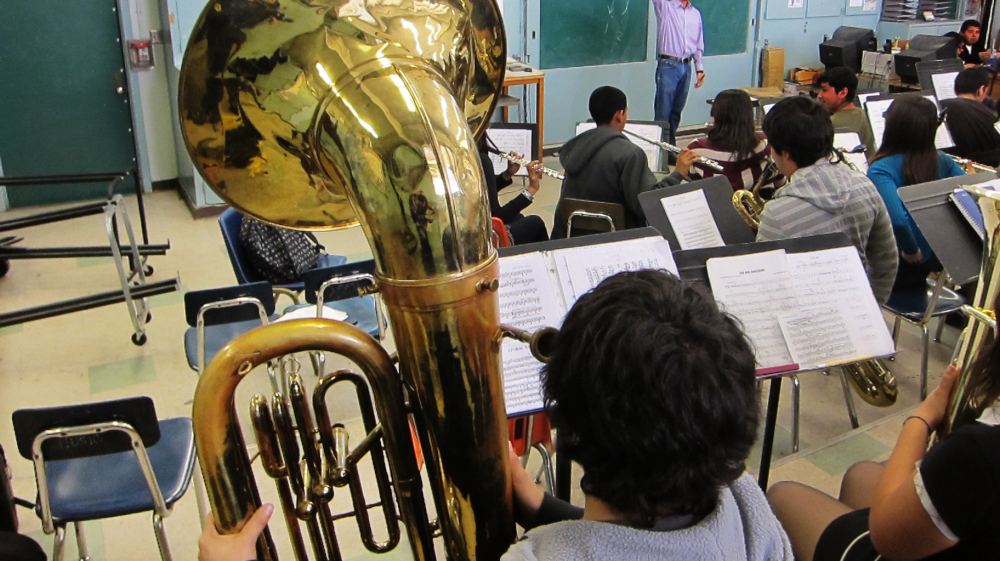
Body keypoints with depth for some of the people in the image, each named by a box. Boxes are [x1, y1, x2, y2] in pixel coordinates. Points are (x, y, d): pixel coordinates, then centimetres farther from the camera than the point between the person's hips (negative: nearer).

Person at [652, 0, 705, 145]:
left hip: (686, 67, 5)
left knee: (676, 112, 9)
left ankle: (670, 146, 17)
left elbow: (699, 45, 16)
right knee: (663, 112, -5)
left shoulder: (696, 14, 15)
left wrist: (700, 68, 11)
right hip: (668, 66, -5)